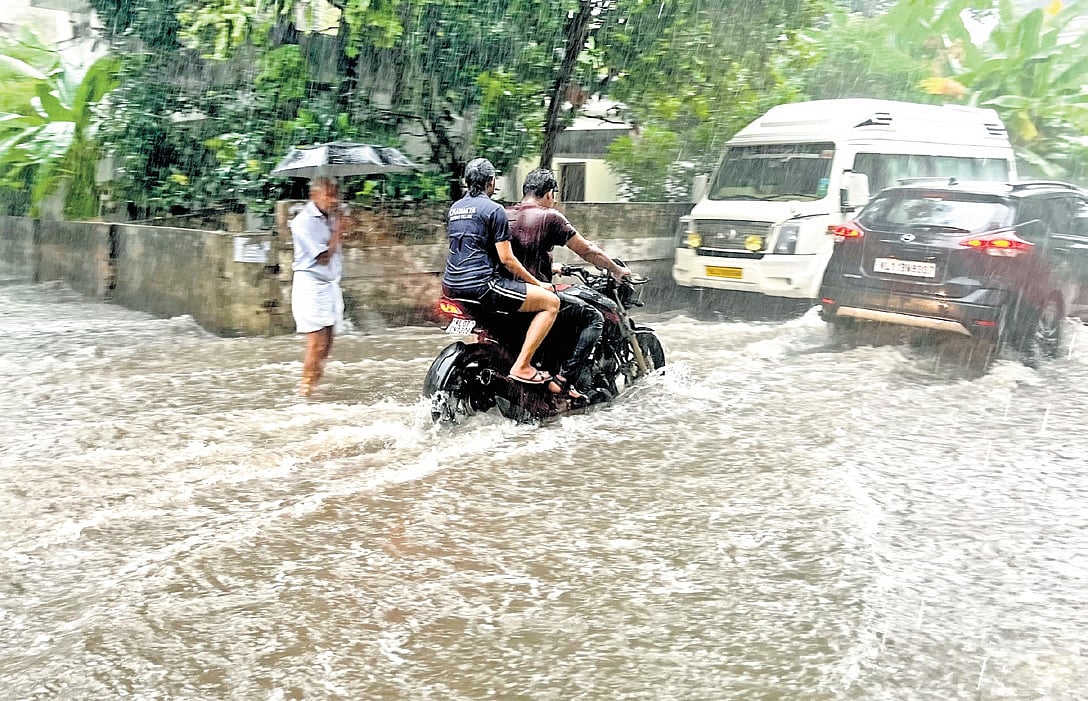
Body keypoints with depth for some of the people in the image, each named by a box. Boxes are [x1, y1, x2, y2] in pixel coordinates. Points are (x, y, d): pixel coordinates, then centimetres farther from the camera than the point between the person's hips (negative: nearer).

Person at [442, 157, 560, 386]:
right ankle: (521, 366, -12)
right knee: (551, 301, -7)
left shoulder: (455, 208, 17)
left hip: (451, 285, 9)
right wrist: (537, 283, 1)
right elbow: (506, 258, -10)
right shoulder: (494, 209, -7)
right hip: (480, 285, -9)